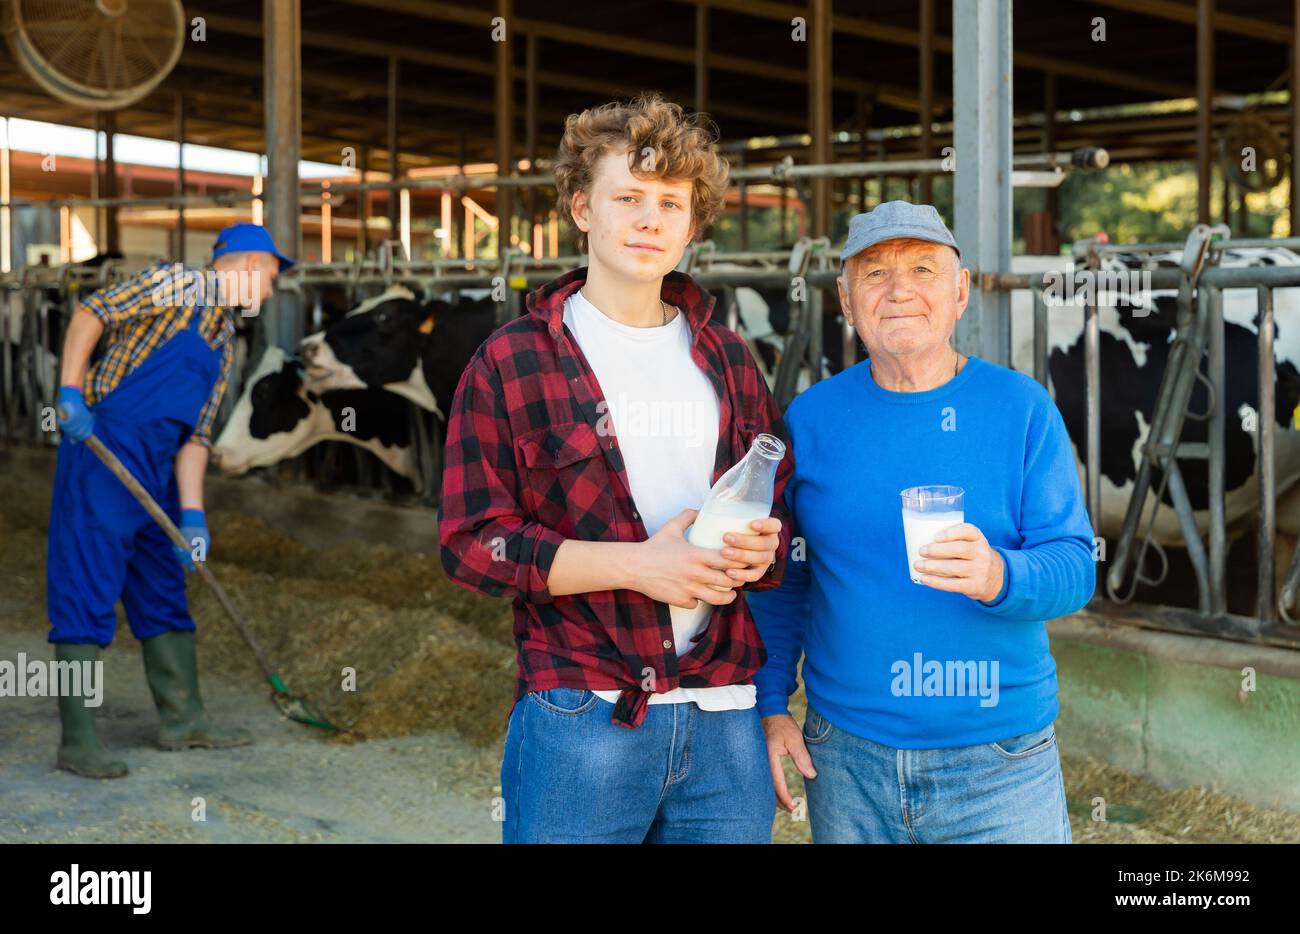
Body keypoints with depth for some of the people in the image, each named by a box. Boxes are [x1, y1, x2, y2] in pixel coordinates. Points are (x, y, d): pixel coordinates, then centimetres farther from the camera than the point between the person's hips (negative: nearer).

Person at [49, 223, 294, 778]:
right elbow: (91, 314, -9)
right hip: (102, 448, -9)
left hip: (157, 472, 9)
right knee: (87, 591, -7)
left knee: (164, 590, 15)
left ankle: (182, 719, 26)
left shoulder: (224, 344, 18)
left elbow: (195, 435, 12)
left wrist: (192, 514, 2)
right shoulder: (175, 285, -4)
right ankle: (77, 741, -5)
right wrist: (71, 390, -19)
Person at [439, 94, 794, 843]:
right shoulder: (512, 362, 2)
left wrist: (759, 550, -7)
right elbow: (473, 542, -4)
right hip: (581, 717, -4)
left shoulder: (729, 362, 14)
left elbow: (782, 519, 18)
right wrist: (635, 564, -15)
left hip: (724, 722, 4)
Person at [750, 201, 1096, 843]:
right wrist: (769, 705, 0)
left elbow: (1075, 567, -7)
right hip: (846, 760, 2)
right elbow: (780, 578, 8)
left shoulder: (1022, 409, -2)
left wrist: (1000, 577, -27)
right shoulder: (808, 420, 3)